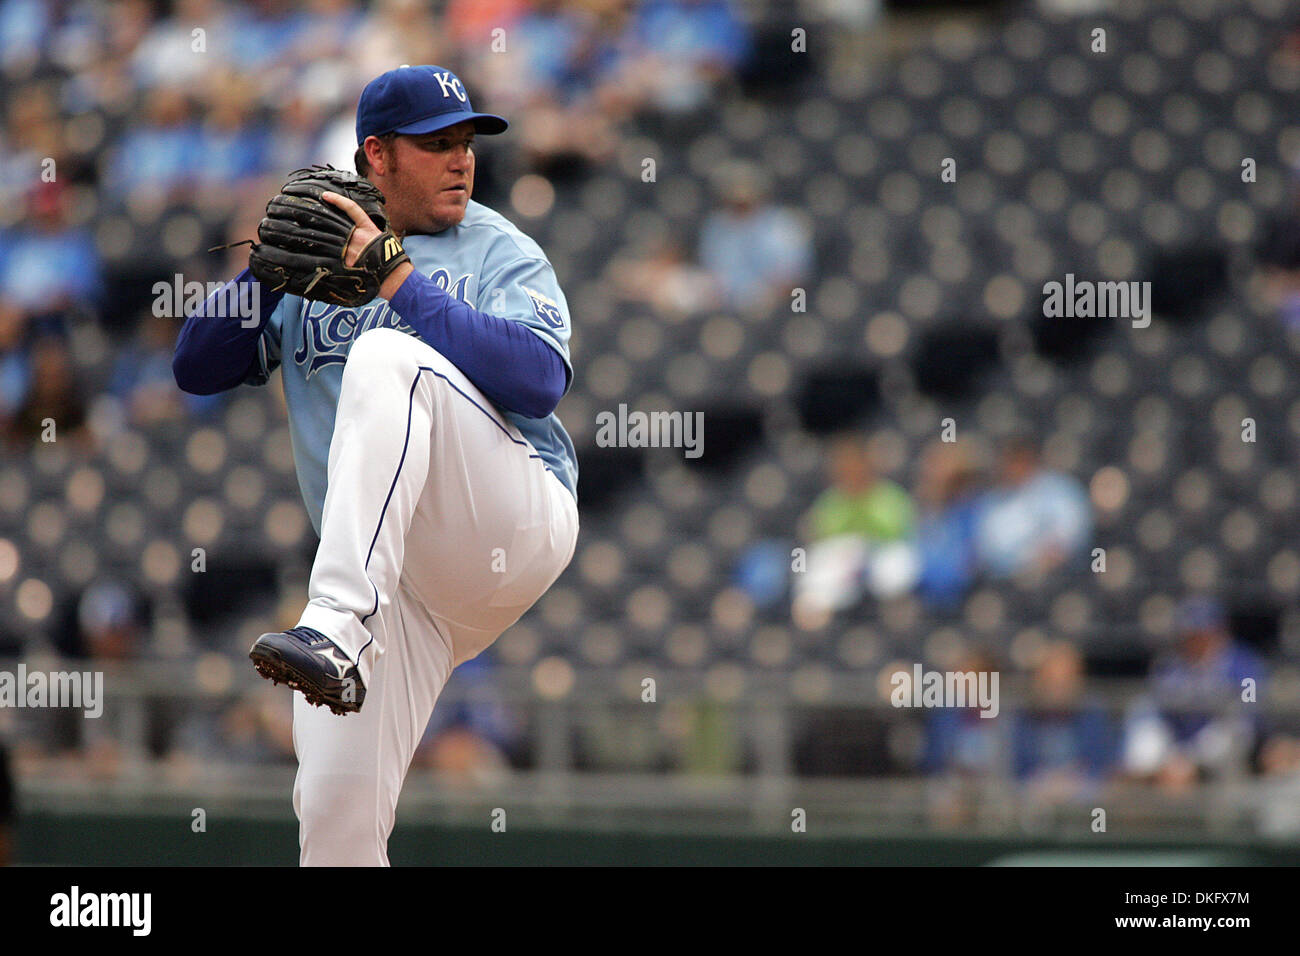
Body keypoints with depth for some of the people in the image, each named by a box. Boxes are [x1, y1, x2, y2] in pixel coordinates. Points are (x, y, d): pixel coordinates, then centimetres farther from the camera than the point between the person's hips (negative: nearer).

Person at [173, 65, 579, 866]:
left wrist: (398, 281, -15)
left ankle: (336, 628, -46)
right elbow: (198, 368, 13)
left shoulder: (502, 253, 7)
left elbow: (541, 379, -13)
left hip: (519, 521, -4)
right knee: (334, 808, -11)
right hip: (390, 576, 4)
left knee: (387, 357, -29)